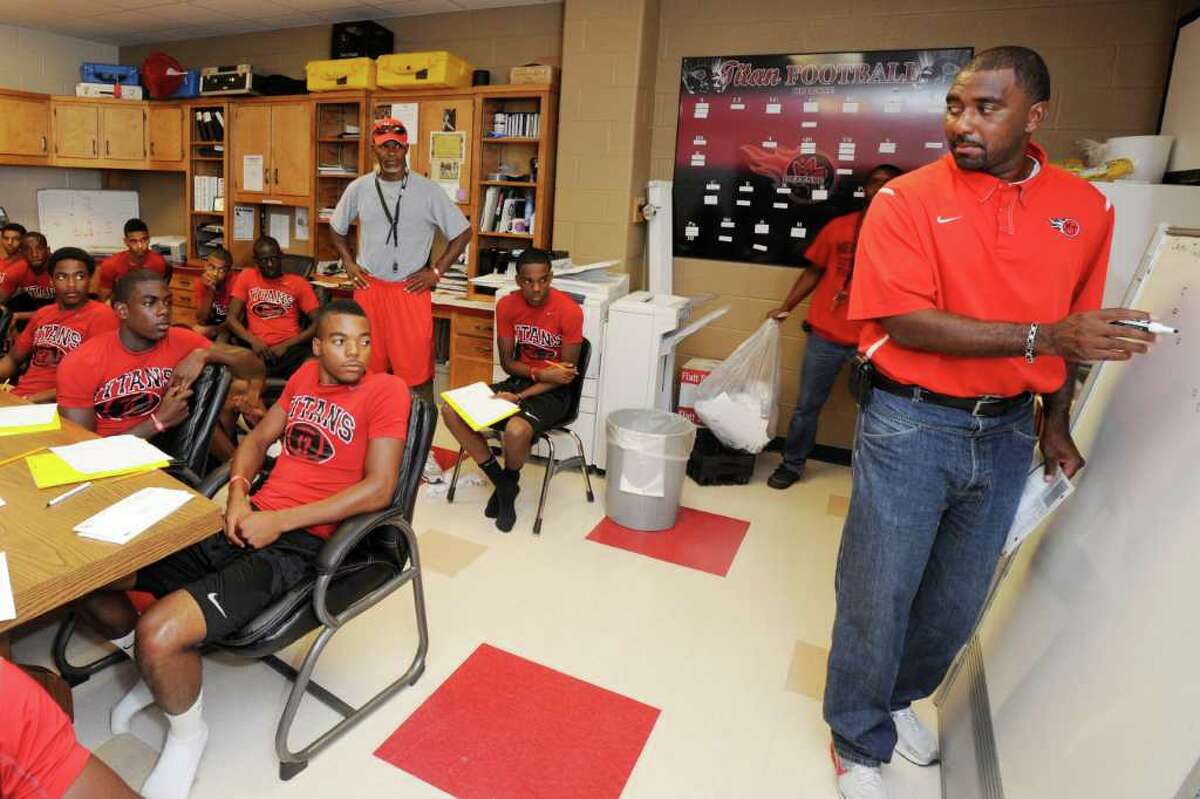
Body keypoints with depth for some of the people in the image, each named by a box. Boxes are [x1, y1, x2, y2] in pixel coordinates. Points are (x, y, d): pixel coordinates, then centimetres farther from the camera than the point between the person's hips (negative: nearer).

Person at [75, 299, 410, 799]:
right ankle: (162, 670, 29)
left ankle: (188, 733, 9)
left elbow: (378, 489, -16)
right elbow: (258, 438, 22)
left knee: (159, 633, -24)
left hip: (300, 541, -7)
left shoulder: (386, 390, -9)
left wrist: (279, 520, -16)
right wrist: (238, 492, 1)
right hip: (249, 522, 7)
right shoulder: (306, 374, 12)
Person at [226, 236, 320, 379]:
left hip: (290, 349, 0)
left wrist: (286, 345, -9)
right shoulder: (247, 277, 16)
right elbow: (232, 319, 10)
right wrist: (253, 340, -10)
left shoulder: (298, 282, 12)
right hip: (256, 348, 0)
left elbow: (318, 323, 2)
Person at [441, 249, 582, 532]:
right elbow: (507, 362, 2)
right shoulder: (507, 306, -4)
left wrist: (519, 397, -21)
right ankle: (500, 481, 1)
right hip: (517, 380, 5)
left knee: (516, 430, -35)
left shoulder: (569, 311, -18)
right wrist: (540, 373, -18)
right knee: (451, 411, -13)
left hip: (552, 392, -5)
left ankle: (510, 486, 1)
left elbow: (566, 374, -14)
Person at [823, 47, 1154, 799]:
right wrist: (1040, 337, -23)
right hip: (911, 424, -4)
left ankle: (901, 696, 47)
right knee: (878, 596, 6)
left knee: (959, 598, 19)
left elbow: (1074, 326, 14)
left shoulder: (1086, 208, 3)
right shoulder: (906, 199, -10)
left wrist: (1054, 423, 15)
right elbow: (905, 323, -18)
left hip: (1006, 430, 5)